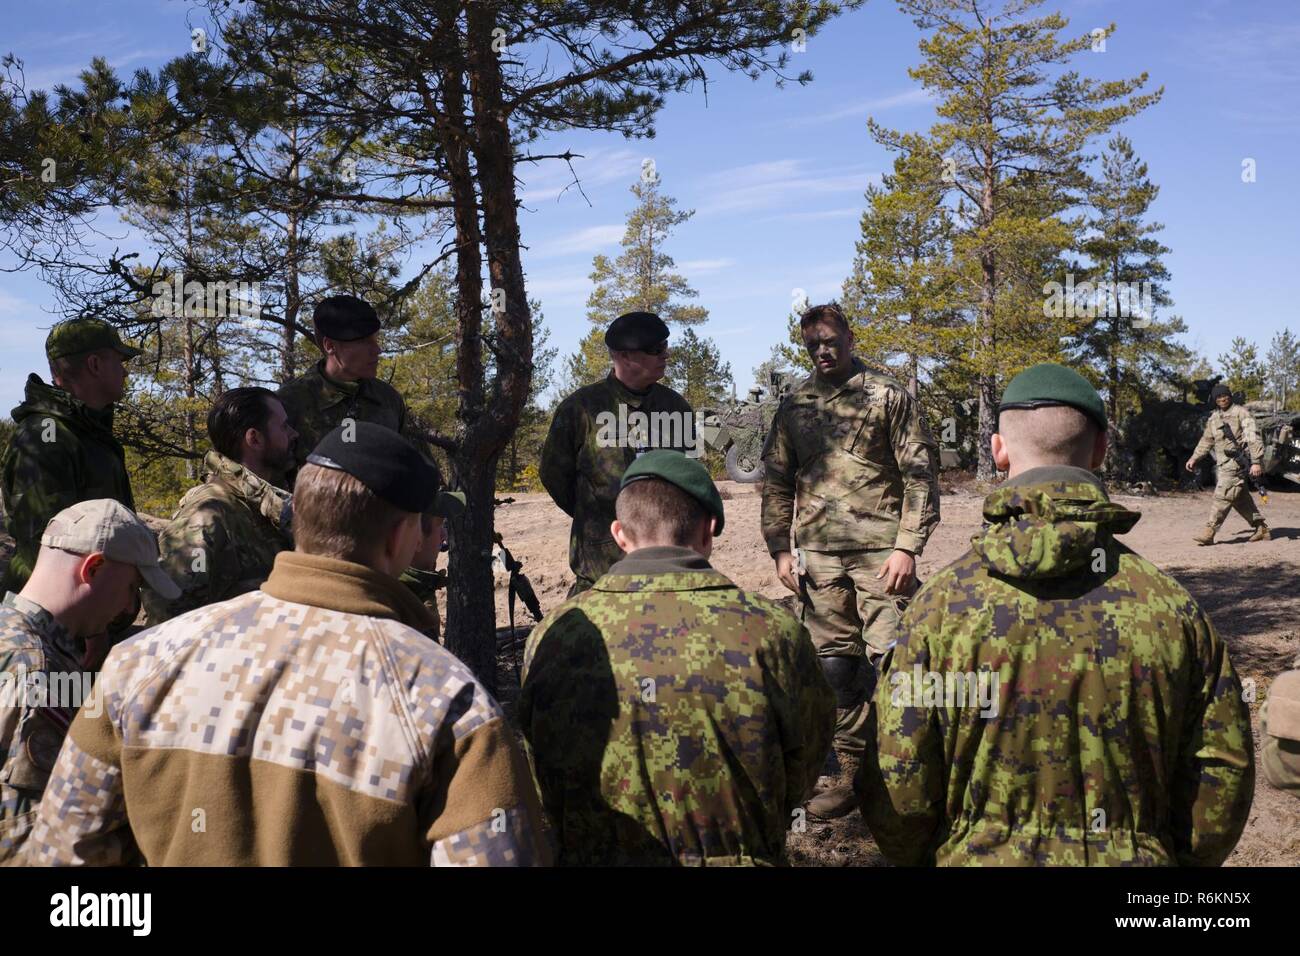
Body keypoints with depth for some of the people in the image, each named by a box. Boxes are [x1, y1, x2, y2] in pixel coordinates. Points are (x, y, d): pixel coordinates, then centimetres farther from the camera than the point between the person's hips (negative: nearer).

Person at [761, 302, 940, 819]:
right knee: (834, 665, 8)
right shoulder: (794, 405, 13)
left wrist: (907, 546, -10)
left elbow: (921, 473, -3)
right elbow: (777, 481, 16)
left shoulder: (888, 396, 0)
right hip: (820, 554, 4)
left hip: (881, 552, -4)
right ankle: (851, 773, 19)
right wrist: (780, 549, 8)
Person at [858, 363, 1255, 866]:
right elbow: (1223, 779, -3)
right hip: (1137, 857, 2)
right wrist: (1168, 857, 14)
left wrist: (929, 858, 7)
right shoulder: (1172, 605, -10)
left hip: (977, 859, -1)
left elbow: (898, 790, -13)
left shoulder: (942, 603, -16)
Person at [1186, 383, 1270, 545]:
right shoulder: (1213, 418, 15)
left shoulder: (1241, 413, -7)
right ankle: (1262, 529, 21)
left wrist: (1256, 462, -22)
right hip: (1224, 463, 8)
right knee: (1241, 499, 11)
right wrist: (1194, 458, 20)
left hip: (1236, 461, -8)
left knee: (1223, 495, -11)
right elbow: (1206, 440, 26)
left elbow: (1253, 438, -14)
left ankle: (1209, 532, -13)